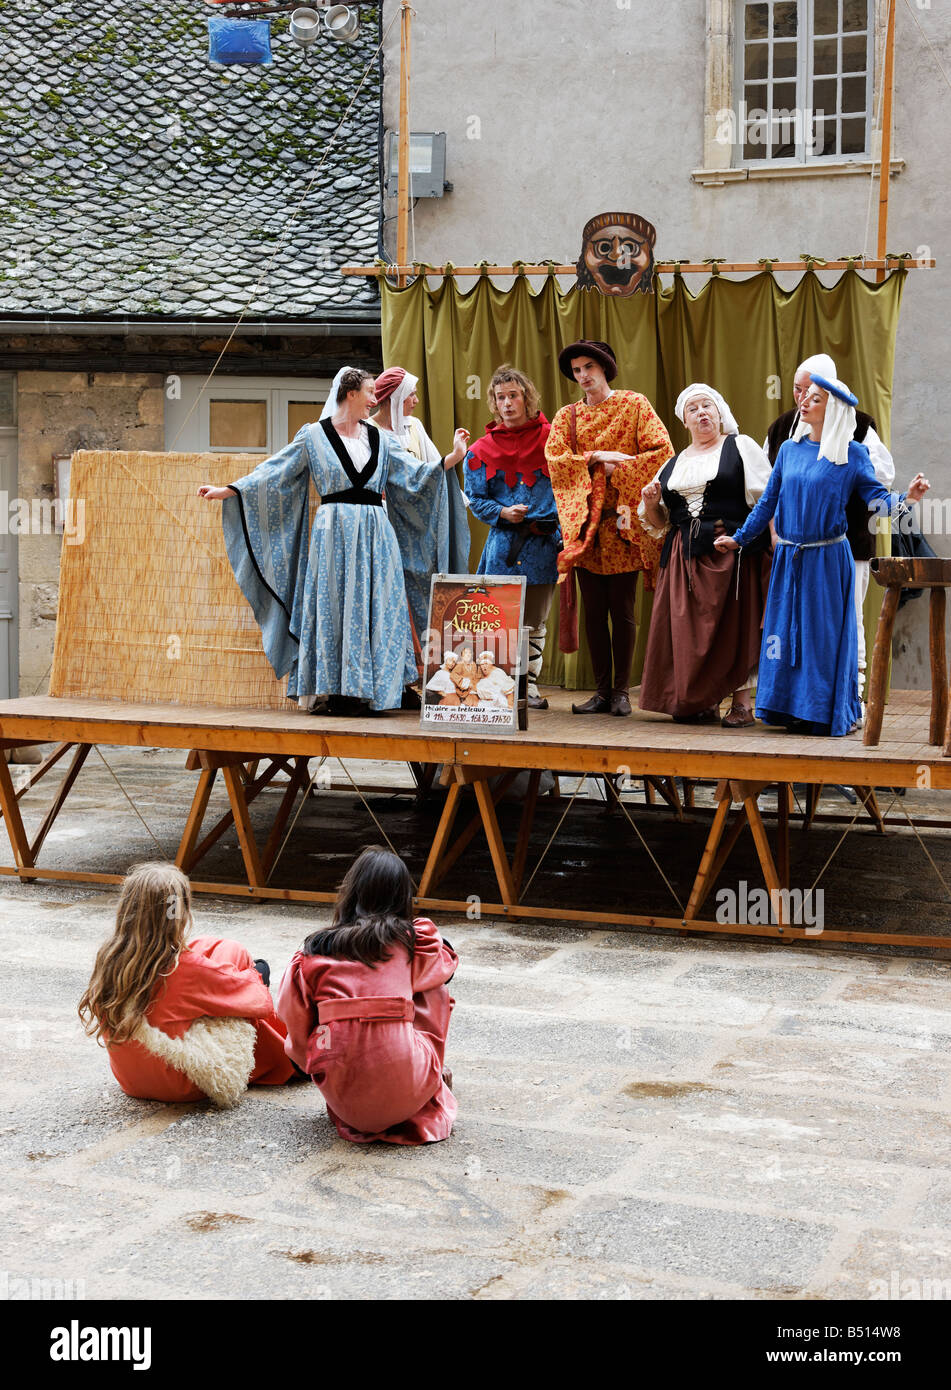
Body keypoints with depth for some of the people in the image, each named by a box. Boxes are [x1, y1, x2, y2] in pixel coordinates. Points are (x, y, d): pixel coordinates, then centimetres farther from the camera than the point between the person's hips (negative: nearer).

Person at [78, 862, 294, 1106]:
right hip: (182, 1086, -6)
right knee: (229, 951, 7)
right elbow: (259, 1002, -11)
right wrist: (254, 976, 15)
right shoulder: (185, 967, -26)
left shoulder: (108, 958, -11)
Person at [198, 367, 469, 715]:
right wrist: (228, 491, -3)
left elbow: (414, 474, 12)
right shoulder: (314, 436, 3)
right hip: (334, 531, -3)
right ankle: (335, 691, -2)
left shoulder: (380, 439, 14)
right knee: (333, 607, -5)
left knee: (373, 608, -1)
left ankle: (372, 691, 2)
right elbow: (273, 472, 3)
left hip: (374, 533, 3)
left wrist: (454, 457, 1)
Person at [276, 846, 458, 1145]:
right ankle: (433, 1082, 28)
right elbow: (446, 963, 23)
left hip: (341, 1095, 1)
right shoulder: (416, 941, 2)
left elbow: (296, 1021, 4)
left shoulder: (315, 952, 2)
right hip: (408, 1095, -1)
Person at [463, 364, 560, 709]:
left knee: (535, 620, 7)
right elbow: (476, 500, 6)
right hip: (504, 543, -1)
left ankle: (529, 684, 16)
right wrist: (503, 513, -12)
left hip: (545, 542, 1)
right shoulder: (481, 450, 4)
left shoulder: (551, 439, 3)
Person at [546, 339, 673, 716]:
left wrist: (617, 469, -10)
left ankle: (622, 691, 4)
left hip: (623, 522, -3)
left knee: (622, 610, -2)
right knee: (593, 610, 2)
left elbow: (662, 452, -5)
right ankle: (602, 690, 7)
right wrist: (597, 457, -10)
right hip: (585, 522, 3)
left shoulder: (634, 405, 5)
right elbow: (554, 461, -1)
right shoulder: (567, 416, 14)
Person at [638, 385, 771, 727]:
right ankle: (703, 702, 8)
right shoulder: (674, 464, 19)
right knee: (689, 628, 0)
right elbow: (658, 522, 22)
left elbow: (767, 502, -2)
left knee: (734, 624, -5)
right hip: (685, 555, 5)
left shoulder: (741, 447, 6)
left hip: (731, 551, -4)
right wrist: (651, 503, 1)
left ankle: (742, 701, 1)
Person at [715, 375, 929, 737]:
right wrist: (740, 538, 17)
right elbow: (768, 502, 16)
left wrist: (907, 497, -24)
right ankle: (795, 709, 13)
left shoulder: (852, 454, -2)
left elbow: (875, 497, -6)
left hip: (828, 559, -4)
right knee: (788, 633, 5)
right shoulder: (789, 449, 9)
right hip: (788, 558, 4)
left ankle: (833, 713, 7)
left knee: (827, 634, -1)